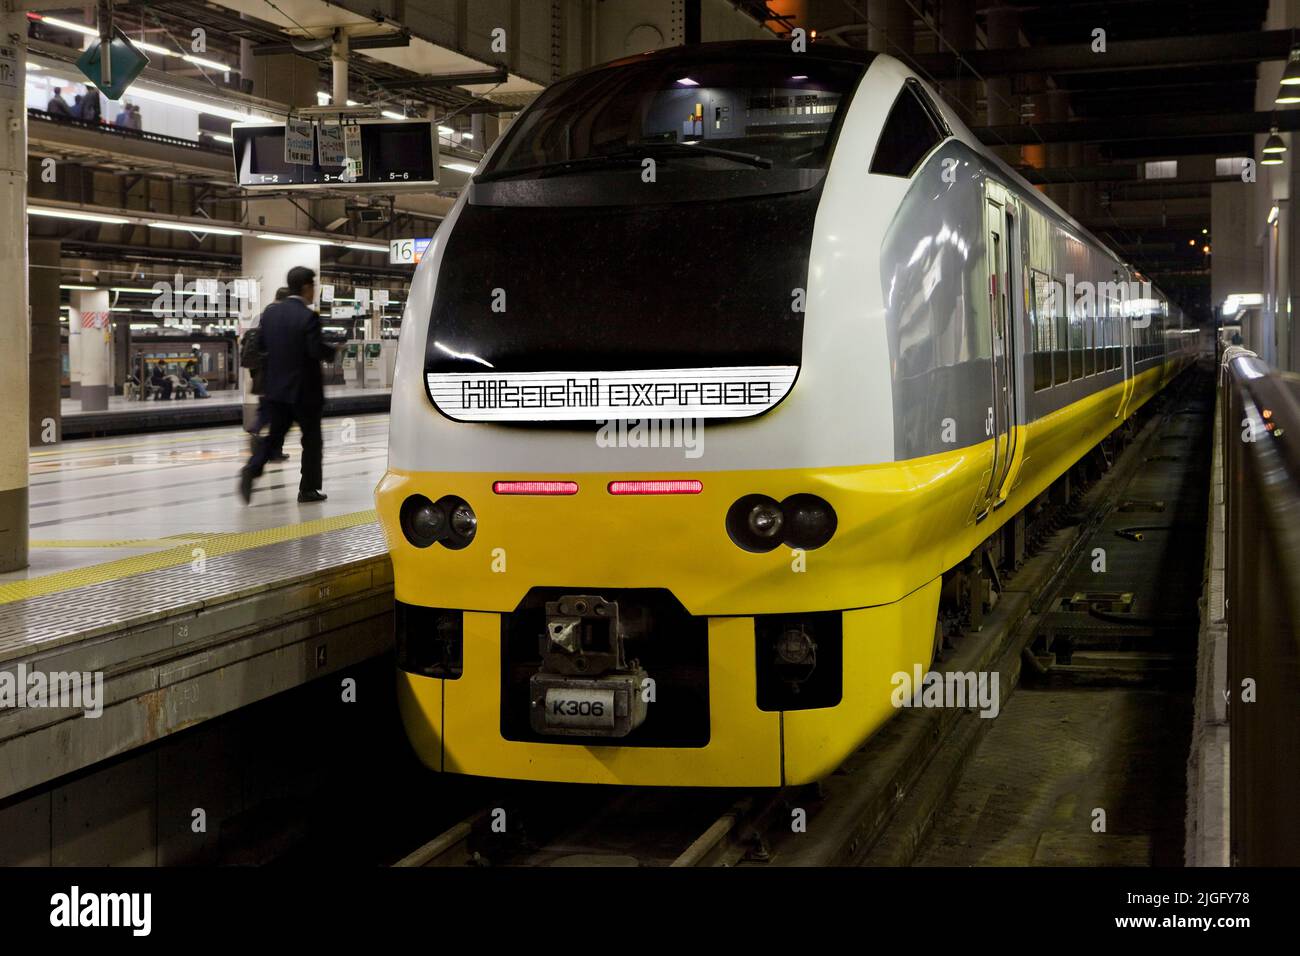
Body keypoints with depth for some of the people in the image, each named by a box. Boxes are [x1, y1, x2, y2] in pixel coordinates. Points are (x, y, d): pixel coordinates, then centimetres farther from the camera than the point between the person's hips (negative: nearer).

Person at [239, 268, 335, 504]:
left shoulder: (270, 312, 3)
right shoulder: (308, 317, -16)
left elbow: (261, 343, 9)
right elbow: (317, 350, -21)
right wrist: (332, 352, -2)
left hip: (276, 387, 5)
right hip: (304, 389, -5)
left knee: (275, 434, 12)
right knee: (311, 438, 9)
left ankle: (252, 469, -12)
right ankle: (308, 488, 14)